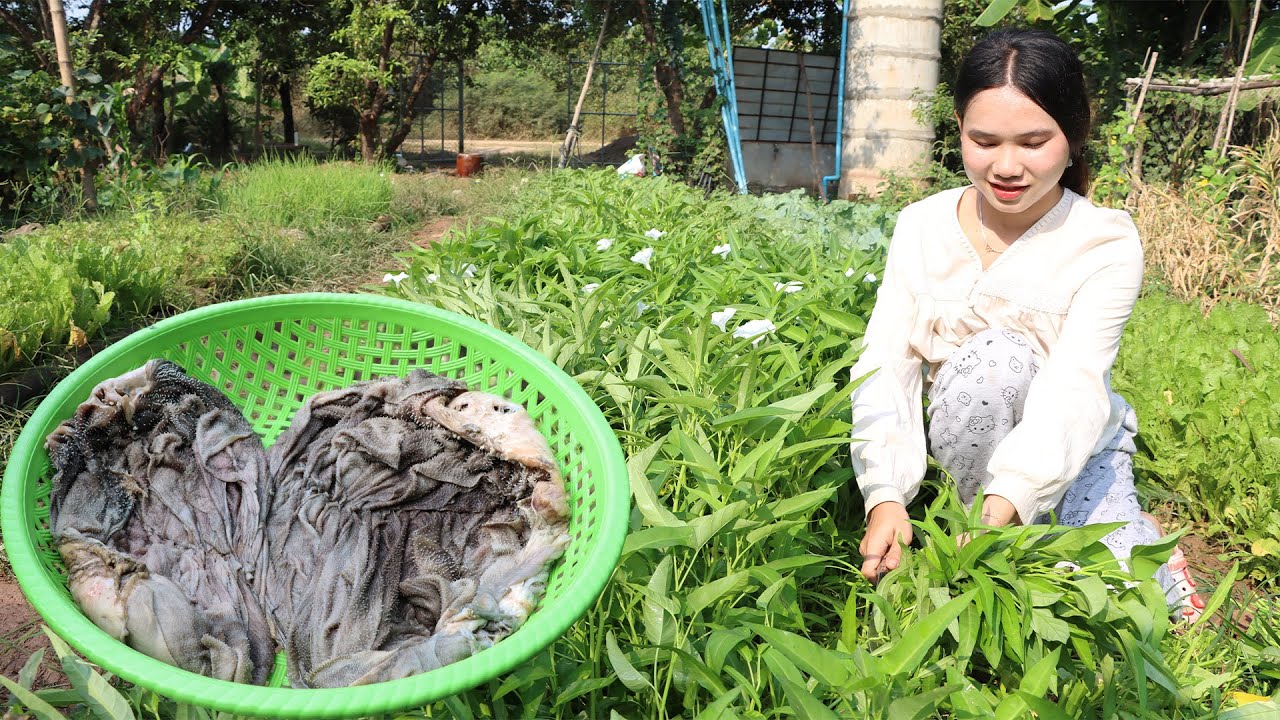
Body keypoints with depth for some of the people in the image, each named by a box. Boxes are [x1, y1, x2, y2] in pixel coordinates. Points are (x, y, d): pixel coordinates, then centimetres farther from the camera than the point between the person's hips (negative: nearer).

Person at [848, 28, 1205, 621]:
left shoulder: (1108, 243, -15)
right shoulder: (921, 226, -9)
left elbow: (1075, 389, -29)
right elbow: (886, 365, -17)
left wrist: (1003, 505, -45)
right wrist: (886, 497, -33)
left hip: (1077, 451, 0)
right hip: (967, 446, 1)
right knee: (998, 354, -31)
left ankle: (1145, 548, 13)